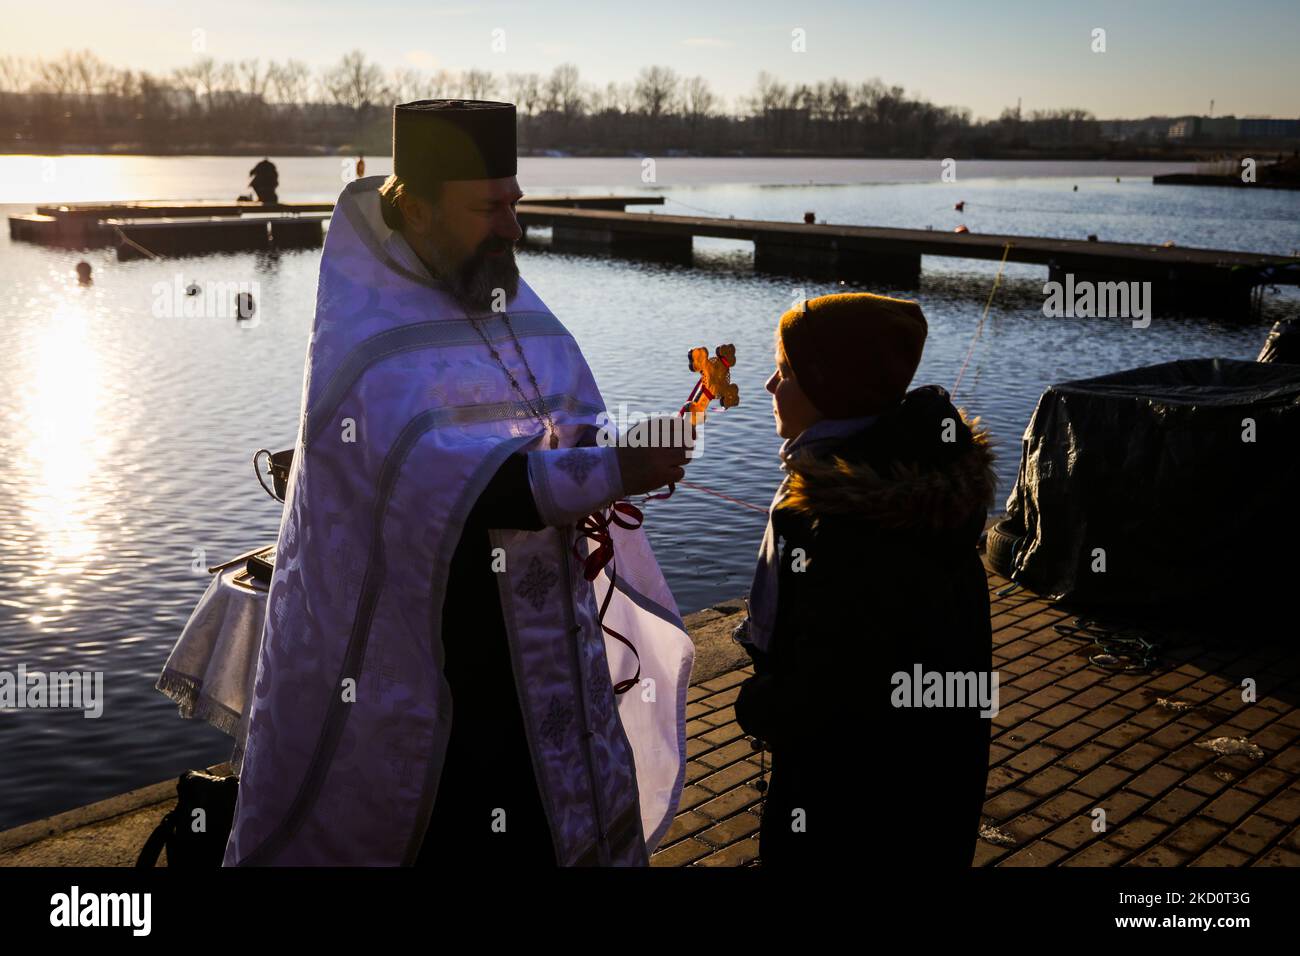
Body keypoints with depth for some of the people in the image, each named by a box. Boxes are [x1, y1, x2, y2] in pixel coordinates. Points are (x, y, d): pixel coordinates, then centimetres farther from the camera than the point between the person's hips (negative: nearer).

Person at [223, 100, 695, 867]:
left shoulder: (519, 306, 6)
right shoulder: (361, 333, -15)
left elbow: (583, 425, 10)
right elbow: (440, 470, -29)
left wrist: (591, 510, -12)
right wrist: (607, 475, -35)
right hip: (406, 653, -6)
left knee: (576, 815, 13)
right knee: (441, 834, 5)